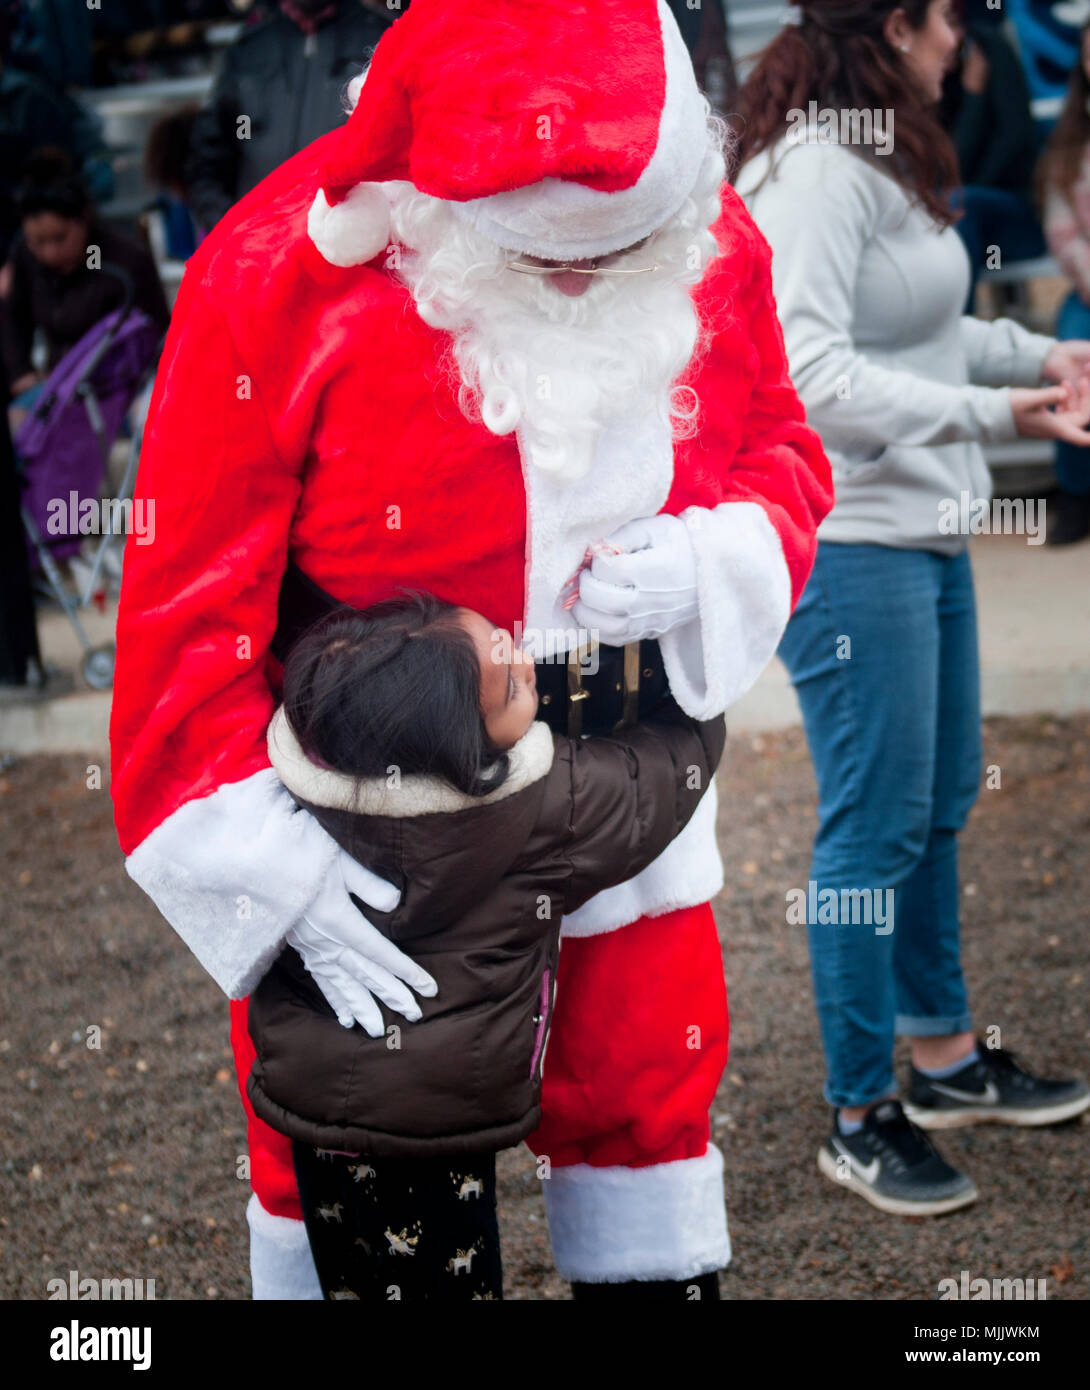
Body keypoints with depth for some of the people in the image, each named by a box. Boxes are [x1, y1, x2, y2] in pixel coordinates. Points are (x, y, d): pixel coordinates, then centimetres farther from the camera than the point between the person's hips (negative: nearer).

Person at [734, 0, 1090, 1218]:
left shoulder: (889, 163, 13)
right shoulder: (813, 172, -18)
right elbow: (814, 373, -27)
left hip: (926, 536, 10)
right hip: (845, 545, -10)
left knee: (941, 803, 19)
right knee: (877, 826, -3)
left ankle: (944, 1056, 35)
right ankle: (858, 1118, 9)